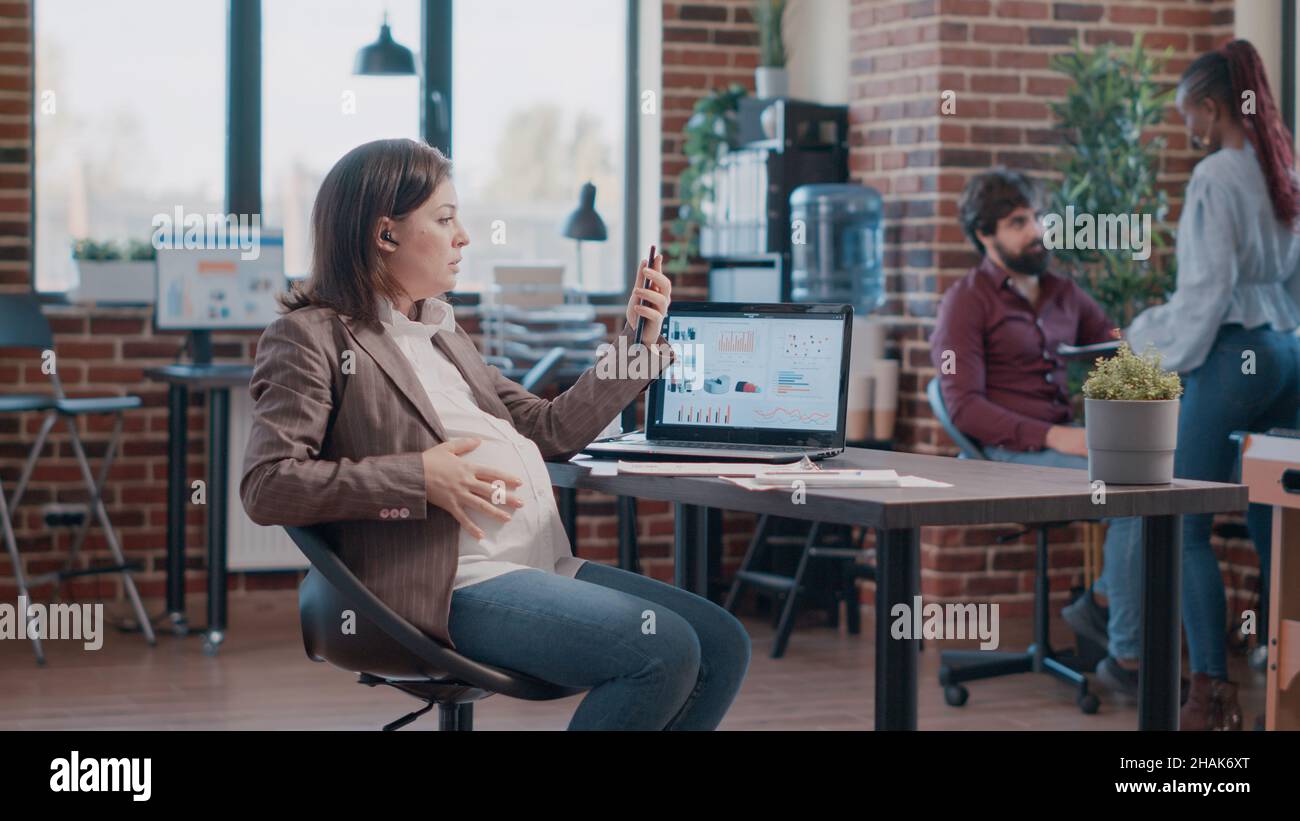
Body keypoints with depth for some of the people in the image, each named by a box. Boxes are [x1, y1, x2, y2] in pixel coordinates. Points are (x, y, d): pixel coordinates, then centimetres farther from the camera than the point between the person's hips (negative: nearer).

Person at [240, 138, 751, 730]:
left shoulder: (443, 333, 25)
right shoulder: (311, 337, -1)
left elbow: (550, 431, 26)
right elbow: (266, 486, -13)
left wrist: (637, 341, 17)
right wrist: (421, 478, -18)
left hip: (544, 565, 9)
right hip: (451, 588, -9)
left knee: (722, 645, -4)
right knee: (664, 651, -24)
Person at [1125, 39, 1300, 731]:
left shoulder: (1215, 177, -12)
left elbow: (1206, 292, -15)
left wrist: (1144, 338, -2)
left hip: (1234, 356, -8)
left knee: (1187, 530, -2)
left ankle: (1213, 696, -6)